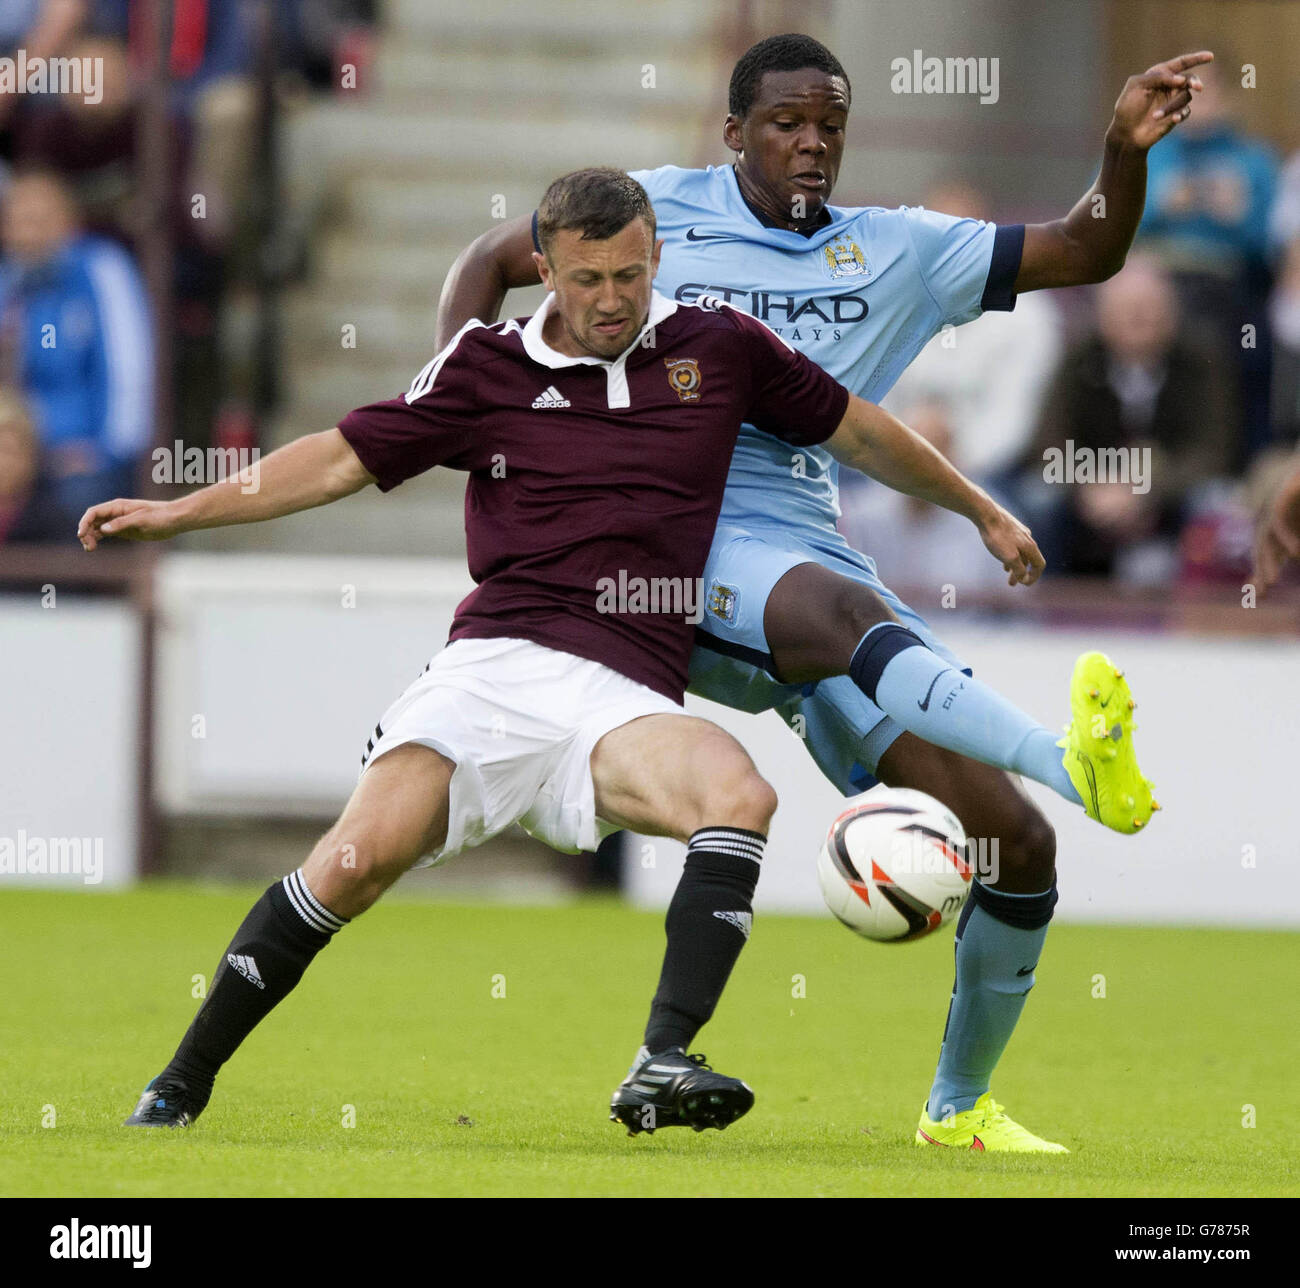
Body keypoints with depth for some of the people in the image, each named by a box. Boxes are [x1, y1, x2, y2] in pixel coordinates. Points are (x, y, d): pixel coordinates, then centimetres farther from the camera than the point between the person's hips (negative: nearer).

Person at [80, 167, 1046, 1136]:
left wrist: (982, 511, 32)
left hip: (626, 693, 1)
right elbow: (346, 458, 14)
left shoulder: (720, 347, 12)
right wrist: (175, 514, 9)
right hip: (494, 665, -1)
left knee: (738, 796, -31)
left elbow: (857, 430, 25)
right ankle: (183, 1080, -6)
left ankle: (662, 1067, -37)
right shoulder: (488, 366, 10)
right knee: (363, 853, -21)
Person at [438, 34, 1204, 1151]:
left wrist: (1128, 148, -4)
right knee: (848, 610, -41)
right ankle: (1074, 766, -66)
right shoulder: (662, 211, 9)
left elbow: (1085, 253, 14)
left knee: (1016, 841, -5)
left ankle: (960, 1108, 14)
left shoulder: (893, 253, 16)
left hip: (815, 550, 5)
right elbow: (490, 263, 19)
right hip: (679, 547, -5)